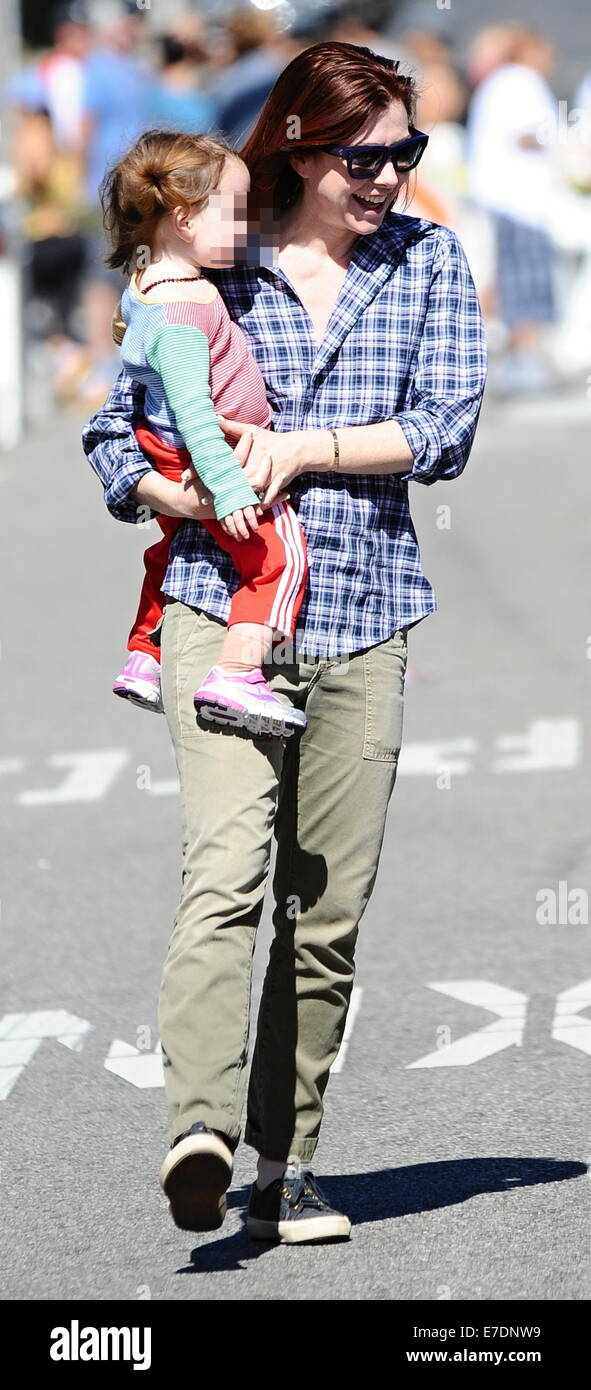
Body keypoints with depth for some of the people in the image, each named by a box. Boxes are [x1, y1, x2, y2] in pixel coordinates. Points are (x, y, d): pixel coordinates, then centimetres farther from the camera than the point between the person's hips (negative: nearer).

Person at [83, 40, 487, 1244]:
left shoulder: (428, 262, 8)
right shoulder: (214, 266, 5)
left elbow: (447, 428, -2)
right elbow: (114, 432, 10)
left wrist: (304, 448, -11)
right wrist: (190, 497, -9)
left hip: (365, 613, 2)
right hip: (223, 602, -2)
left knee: (329, 907, 3)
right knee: (226, 866, -20)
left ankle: (286, 1163, 11)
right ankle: (201, 1128, -31)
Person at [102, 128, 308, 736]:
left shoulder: (142, 287, 3)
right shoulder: (185, 310, -27)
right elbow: (192, 408, -30)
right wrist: (228, 487, -32)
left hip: (164, 457, 11)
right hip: (218, 455, -11)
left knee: (174, 546, 30)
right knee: (278, 554, -13)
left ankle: (143, 660, 41)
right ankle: (235, 675, -23)